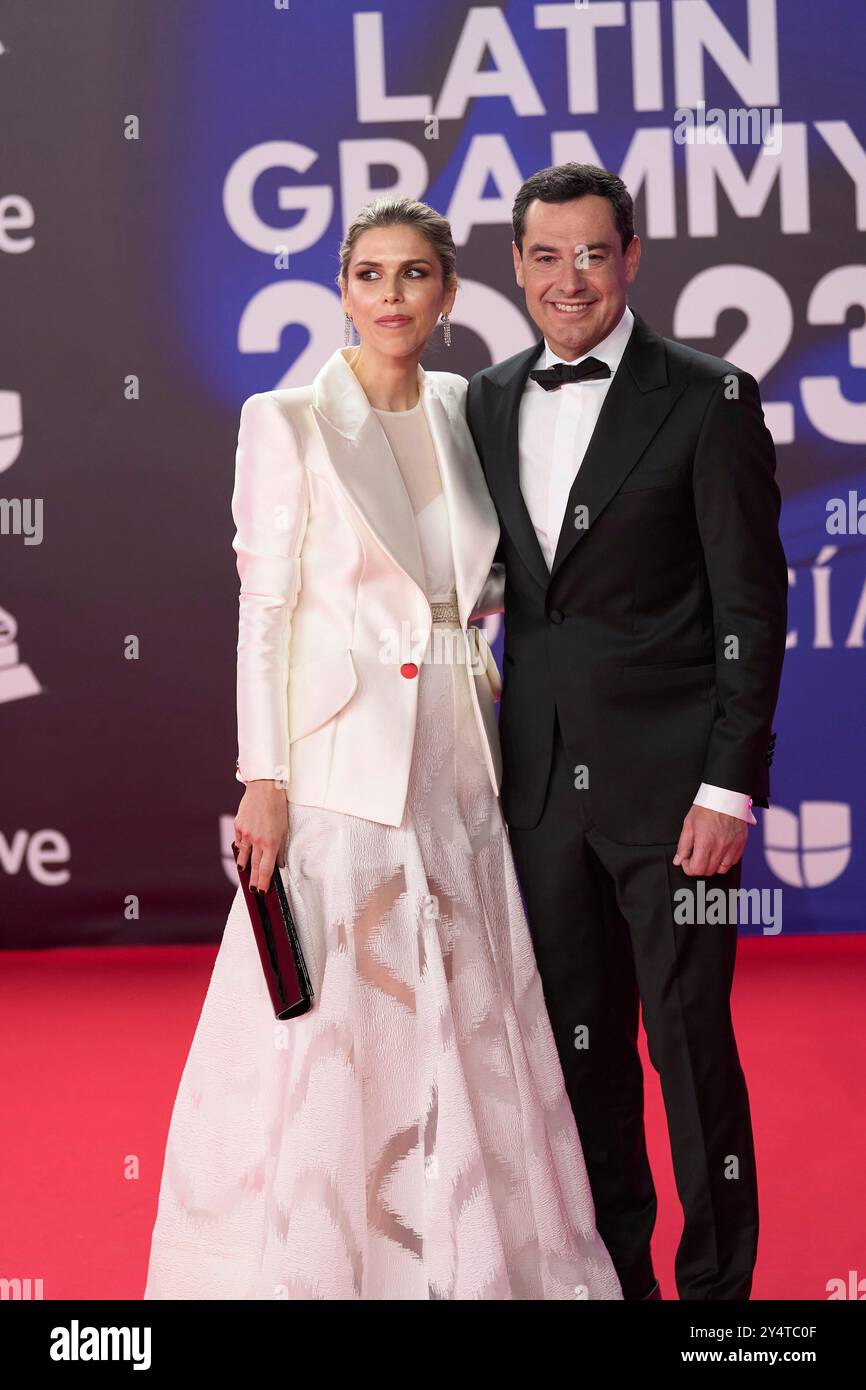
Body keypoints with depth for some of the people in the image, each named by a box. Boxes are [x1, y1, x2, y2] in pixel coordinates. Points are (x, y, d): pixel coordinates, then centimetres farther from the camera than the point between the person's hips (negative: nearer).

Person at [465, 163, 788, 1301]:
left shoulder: (708, 399, -6)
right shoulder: (489, 402, 10)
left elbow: (752, 606, -7)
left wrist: (731, 785, -12)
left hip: (667, 777, -5)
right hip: (542, 773, 5)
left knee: (690, 1037, 1)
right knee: (579, 1039, 13)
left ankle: (718, 1281, 17)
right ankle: (615, 1268, 27)